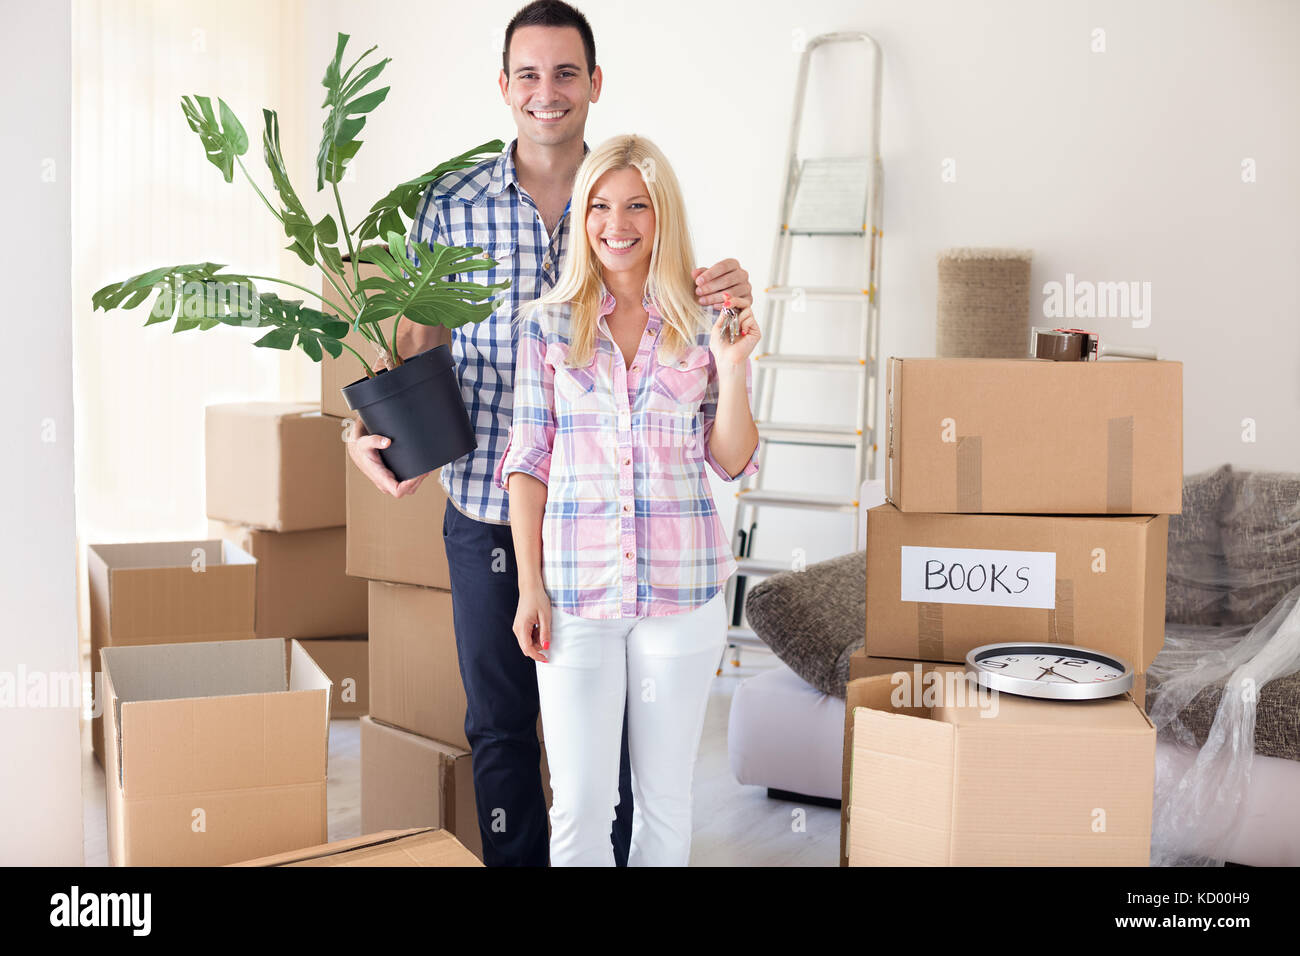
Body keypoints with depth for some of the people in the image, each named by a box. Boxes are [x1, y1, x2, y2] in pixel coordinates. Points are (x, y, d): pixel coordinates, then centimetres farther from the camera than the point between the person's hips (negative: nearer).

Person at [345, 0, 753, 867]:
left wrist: (725, 305, -14)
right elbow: (419, 342, 6)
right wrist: (374, 429, -11)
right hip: (486, 508, 0)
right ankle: (515, 859, 30)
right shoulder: (451, 203, 1)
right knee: (500, 720, 12)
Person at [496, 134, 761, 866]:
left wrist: (733, 367, -11)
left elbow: (734, 464, 4)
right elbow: (529, 462, 4)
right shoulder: (549, 325, 2)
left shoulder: (706, 324, 2)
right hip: (577, 586, 0)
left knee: (667, 798, 10)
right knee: (580, 805, 2)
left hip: (681, 586, 0)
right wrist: (530, 587, -1)